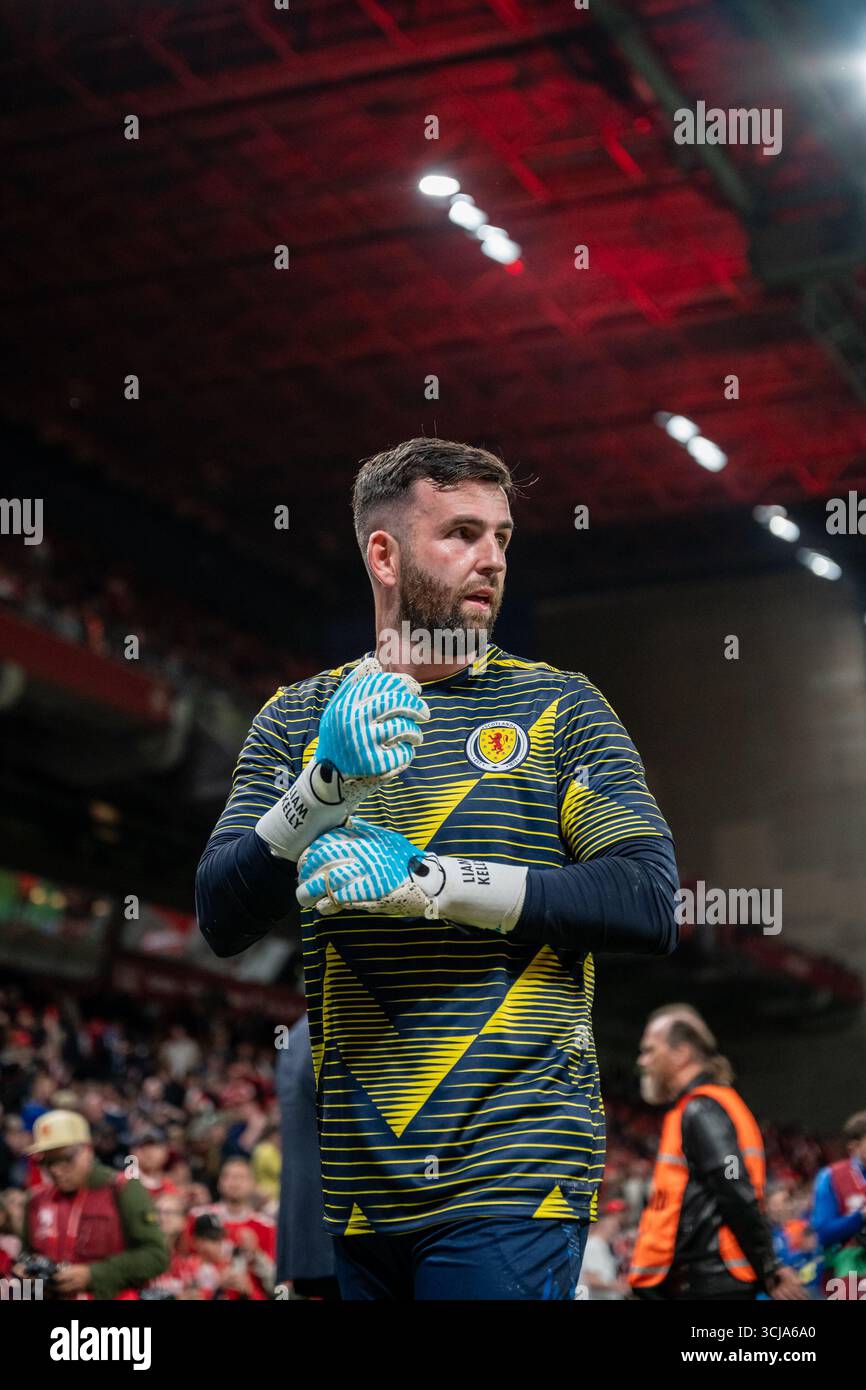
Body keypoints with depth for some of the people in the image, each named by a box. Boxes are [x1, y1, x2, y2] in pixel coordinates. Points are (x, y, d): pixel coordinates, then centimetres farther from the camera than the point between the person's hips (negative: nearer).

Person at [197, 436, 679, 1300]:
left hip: (511, 1174, -2)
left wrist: (430, 880, -14)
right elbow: (221, 921, -1)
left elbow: (649, 903, -6)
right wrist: (326, 786, -18)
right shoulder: (296, 719, 11)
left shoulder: (558, 706, 6)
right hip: (353, 1179, 2)